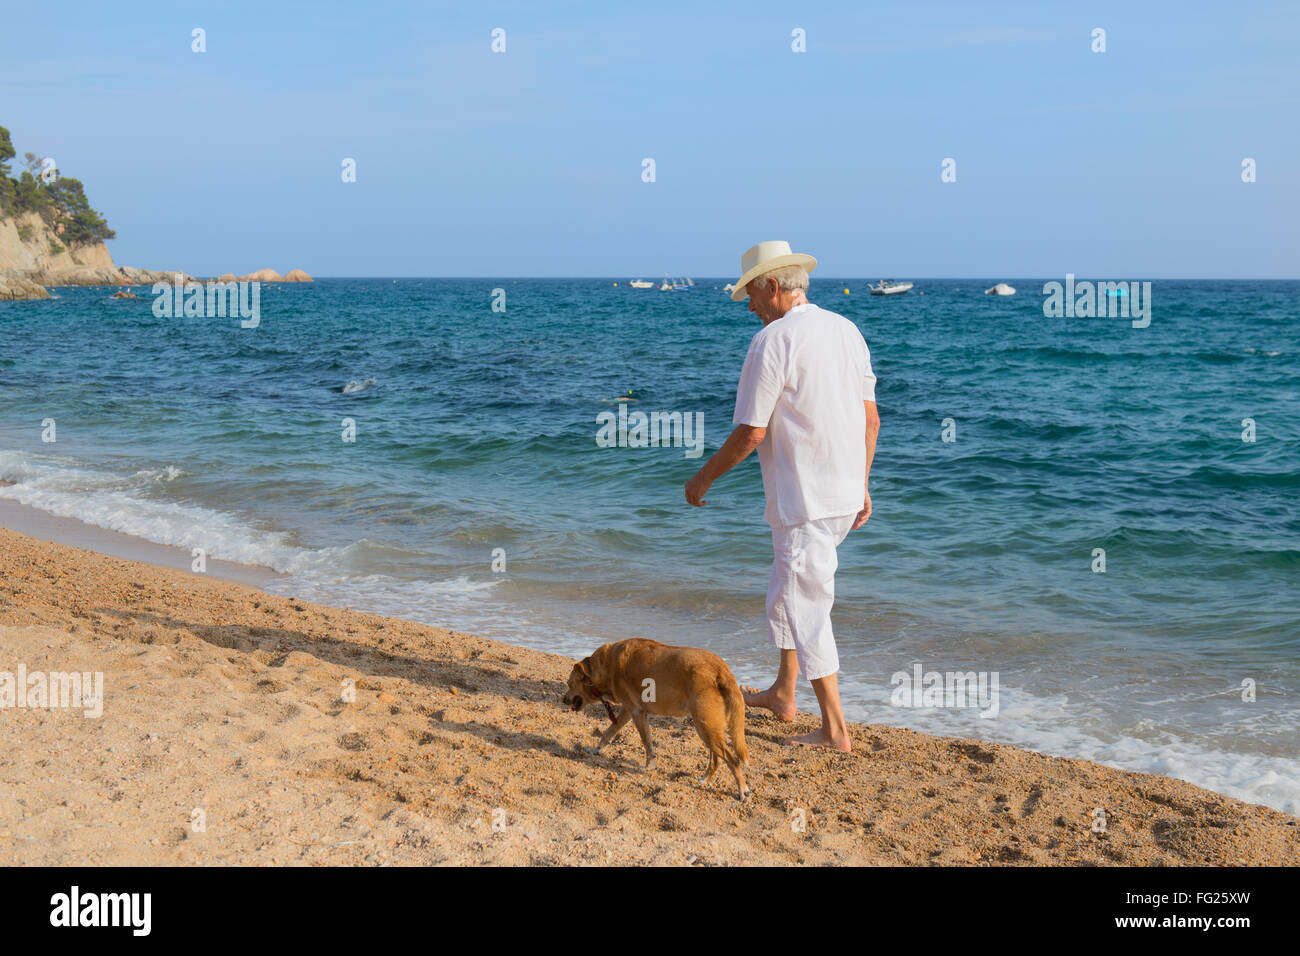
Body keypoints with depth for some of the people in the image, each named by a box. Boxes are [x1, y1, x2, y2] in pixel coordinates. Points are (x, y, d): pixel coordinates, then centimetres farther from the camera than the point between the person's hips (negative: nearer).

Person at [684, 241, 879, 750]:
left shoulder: (773, 340, -15)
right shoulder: (846, 330, 9)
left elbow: (751, 433, -16)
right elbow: (870, 418, 12)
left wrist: (704, 477, -1)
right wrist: (862, 486, 20)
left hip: (804, 498, -9)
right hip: (846, 495, 9)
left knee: (805, 606, 0)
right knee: (788, 590, 23)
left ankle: (835, 729, 5)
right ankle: (783, 694, 35)